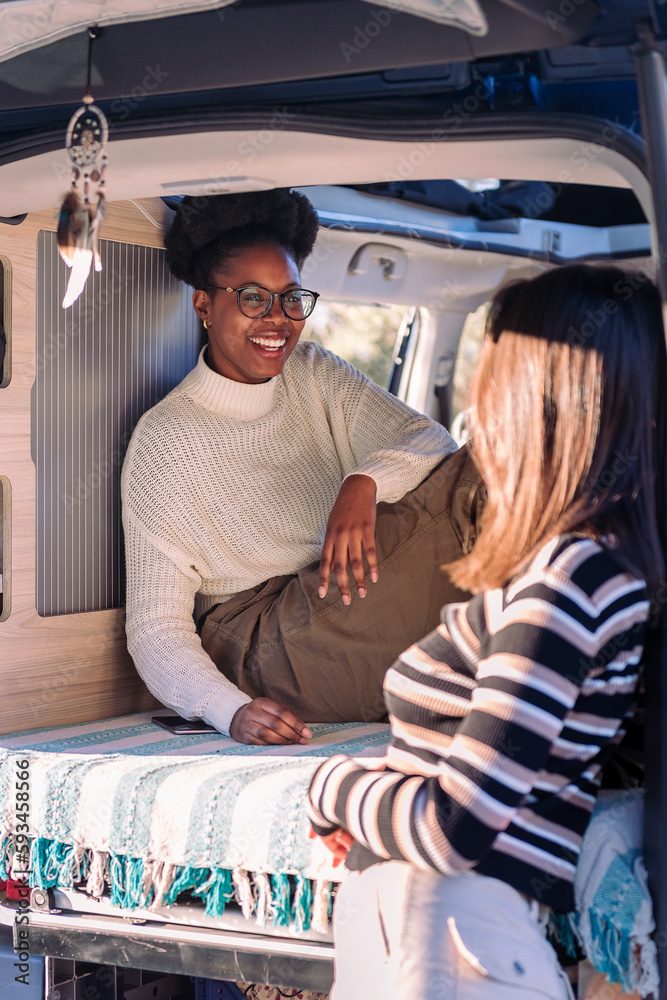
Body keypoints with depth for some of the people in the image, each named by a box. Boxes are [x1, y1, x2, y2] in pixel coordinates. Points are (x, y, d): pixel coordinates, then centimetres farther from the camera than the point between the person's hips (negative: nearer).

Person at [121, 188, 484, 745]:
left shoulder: (315, 376, 12)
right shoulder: (165, 438, -5)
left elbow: (432, 441, -5)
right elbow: (156, 628, -8)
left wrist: (367, 481, -29)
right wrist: (231, 710, -27)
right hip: (261, 652, -5)